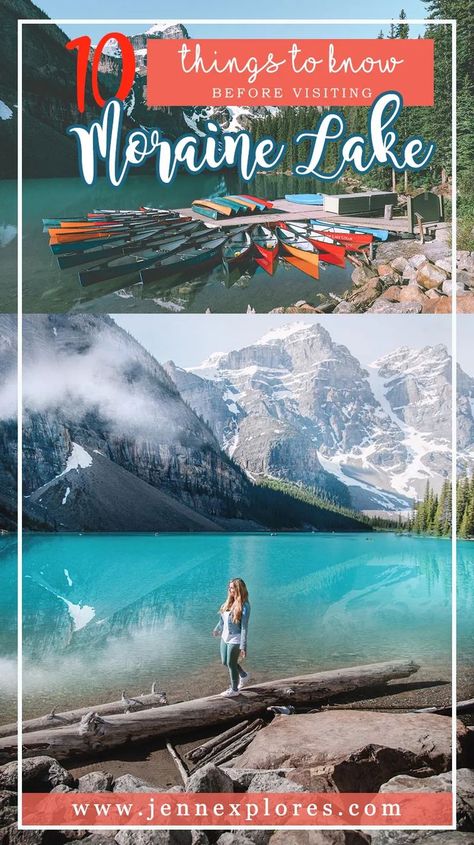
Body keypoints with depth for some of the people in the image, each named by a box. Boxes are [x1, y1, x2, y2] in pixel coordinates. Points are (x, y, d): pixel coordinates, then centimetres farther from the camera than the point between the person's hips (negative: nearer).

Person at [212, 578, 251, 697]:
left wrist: (243, 647, -22)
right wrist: (217, 629, 30)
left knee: (231, 664, 7)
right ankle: (244, 676, 42)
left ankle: (234, 690, 28)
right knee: (225, 662, 18)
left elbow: (244, 627, -22)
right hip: (225, 637, 7)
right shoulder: (229, 602, 0)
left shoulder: (244, 606, -21)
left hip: (235, 640, -7)